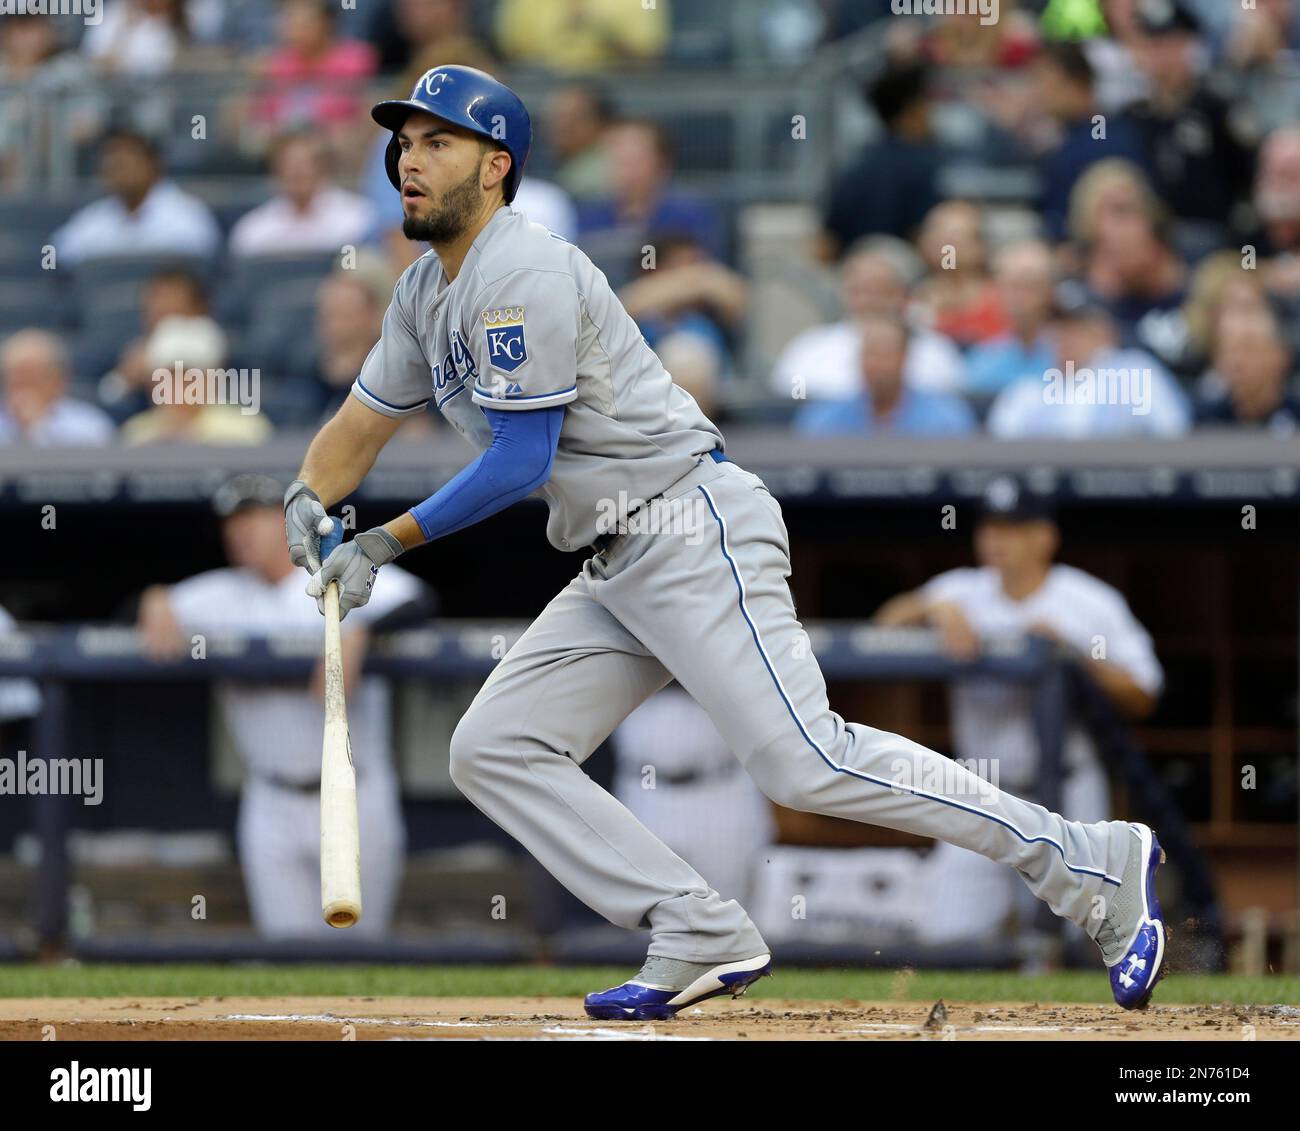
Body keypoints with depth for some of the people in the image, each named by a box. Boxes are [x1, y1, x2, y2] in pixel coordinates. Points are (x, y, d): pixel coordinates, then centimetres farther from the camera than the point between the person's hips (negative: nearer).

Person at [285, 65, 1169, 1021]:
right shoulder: (428, 295, 17)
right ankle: (704, 941, -2)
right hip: (618, 571, 10)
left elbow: (522, 460, -17)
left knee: (806, 763, -19)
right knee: (493, 751, 4)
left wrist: (390, 541, -14)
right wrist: (311, 498, 2)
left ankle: (1095, 869, -16)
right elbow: (360, 425, 24)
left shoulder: (523, 276, -13)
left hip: (696, 532, -10)